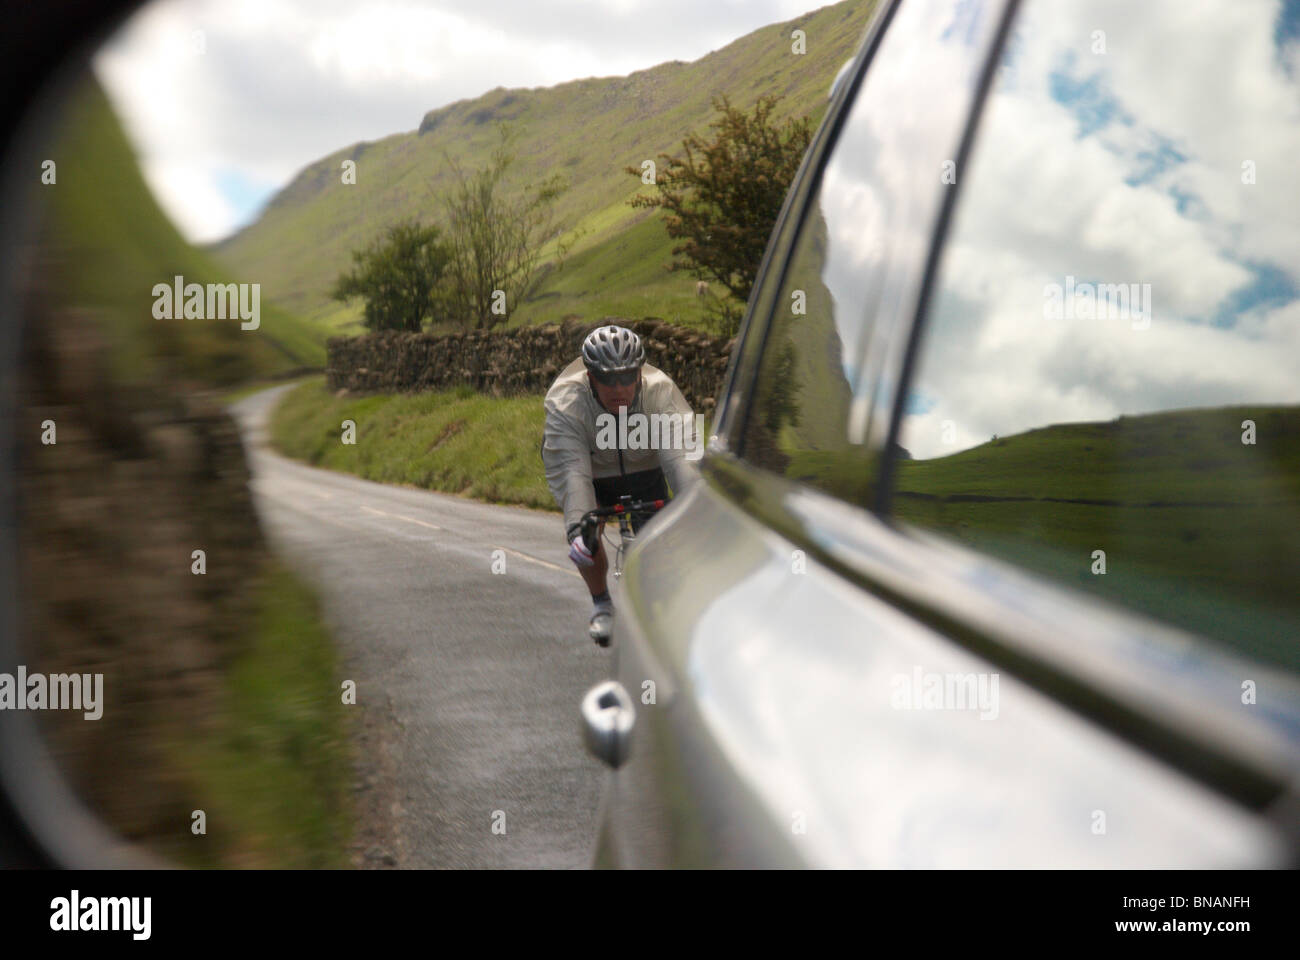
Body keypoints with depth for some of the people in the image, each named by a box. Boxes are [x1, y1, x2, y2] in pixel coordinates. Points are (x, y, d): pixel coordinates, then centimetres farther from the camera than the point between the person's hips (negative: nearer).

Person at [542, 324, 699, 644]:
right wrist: (577, 528, -58)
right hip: (592, 470, -1)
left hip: (644, 471, 1)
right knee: (586, 534, -22)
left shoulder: (661, 393, -34)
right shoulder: (566, 401, -35)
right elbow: (571, 470, -44)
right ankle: (601, 603, 5)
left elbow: (680, 457, -44)